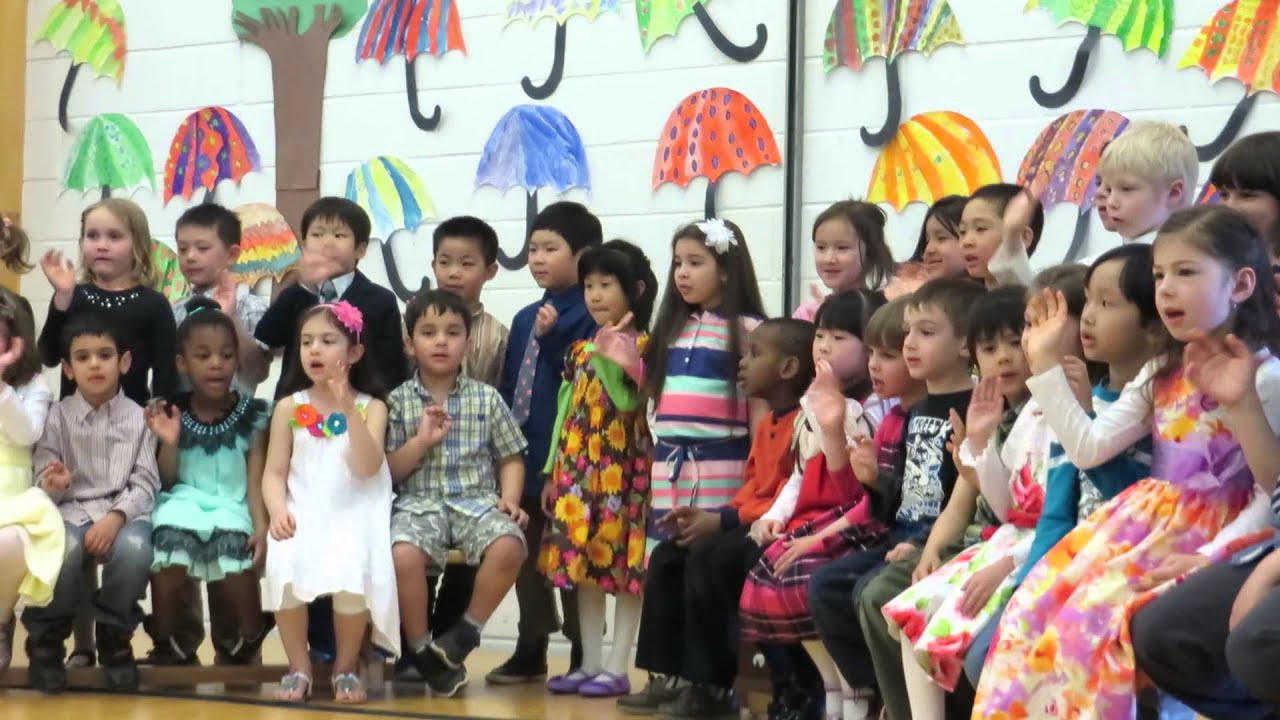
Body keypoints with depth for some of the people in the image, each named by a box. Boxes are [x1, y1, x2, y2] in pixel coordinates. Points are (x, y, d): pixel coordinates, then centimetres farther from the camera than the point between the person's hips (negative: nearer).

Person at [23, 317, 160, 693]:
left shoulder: (139, 418, 5)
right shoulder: (57, 416, 6)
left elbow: (145, 482, -1)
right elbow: (43, 479, 4)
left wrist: (116, 516, -19)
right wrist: (52, 486, -22)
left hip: (124, 511, 0)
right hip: (72, 510, 0)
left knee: (134, 550, -36)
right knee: (64, 549, -36)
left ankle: (114, 637, -6)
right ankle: (46, 638, -7)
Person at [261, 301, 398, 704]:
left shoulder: (370, 407, 5)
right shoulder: (289, 407, 9)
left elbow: (367, 467, -10)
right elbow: (274, 472, 6)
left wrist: (349, 410, -19)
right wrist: (278, 510, -15)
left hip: (353, 515, -1)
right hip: (302, 514, 1)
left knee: (352, 573, -32)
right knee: (284, 568, -31)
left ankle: (345, 667, -5)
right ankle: (299, 667, -9)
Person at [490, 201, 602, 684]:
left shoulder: (590, 315, -8)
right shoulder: (525, 319, 14)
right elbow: (508, 385, 16)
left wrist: (552, 338, -23)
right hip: (524, 453, 7)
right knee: (526, 552, 13)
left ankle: (582, 653, 8)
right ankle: (531, 649, 22)